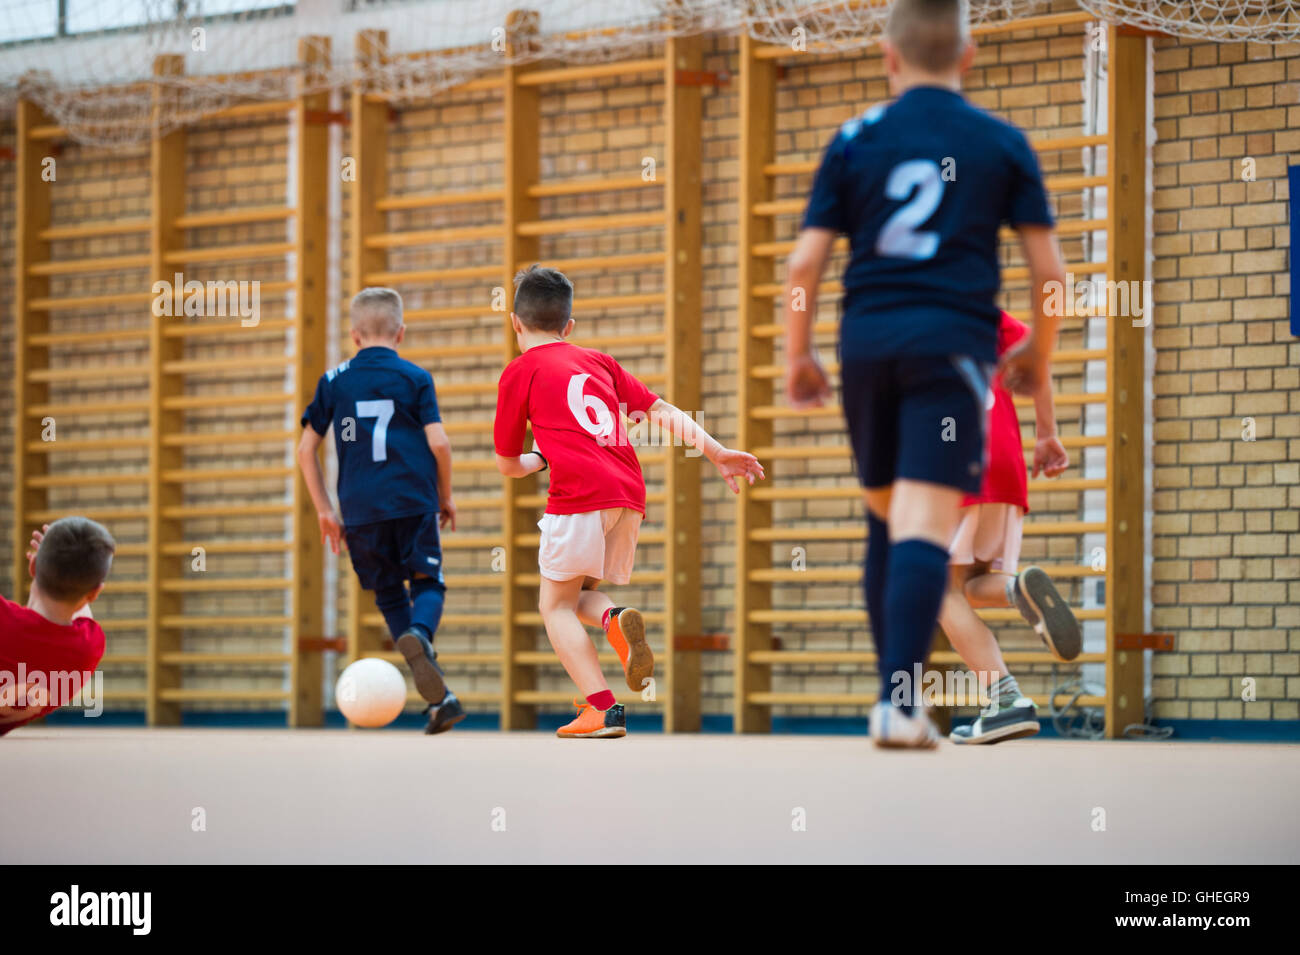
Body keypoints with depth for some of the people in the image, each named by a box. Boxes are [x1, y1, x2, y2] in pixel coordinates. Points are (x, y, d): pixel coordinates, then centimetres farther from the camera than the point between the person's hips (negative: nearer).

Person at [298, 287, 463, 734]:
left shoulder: (333, 381, 9)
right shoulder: (415, 378, 3)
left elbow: (306, 449, 7)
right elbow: (438, 442, -5)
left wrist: (324, 511, 15)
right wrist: (446, 496, 10)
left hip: (360, 509, 2)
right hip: (413, 502, -2)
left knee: (390, 596, 12)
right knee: (428, 584, 10)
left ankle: (440, 696, -2)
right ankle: (418, 634, -27)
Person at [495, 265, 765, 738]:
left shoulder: (520, 371, 10)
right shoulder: (598, 361, 24)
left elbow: (507, 464, 16)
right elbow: (659, 408, 19)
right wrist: (717, 453, 18)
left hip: (580, 492, -6)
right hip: (631, 491, 6)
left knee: (555, 604, 4)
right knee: (577, 593, 22)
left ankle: (603, 709, -14)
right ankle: (615, 619, -12)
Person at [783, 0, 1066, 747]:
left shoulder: (856, 141, 8)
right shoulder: (1003, 144, 6)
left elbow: (806, 263, 3)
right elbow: (1048, 268, 4)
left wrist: (798, 356, 14)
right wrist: (1038, 356, 19)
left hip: (867, 342, 2)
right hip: (952, 345, -2)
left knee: (886, 518, 18)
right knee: (926, 528, -10)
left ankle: (894, 692, 17)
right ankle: (902, 702, -22)